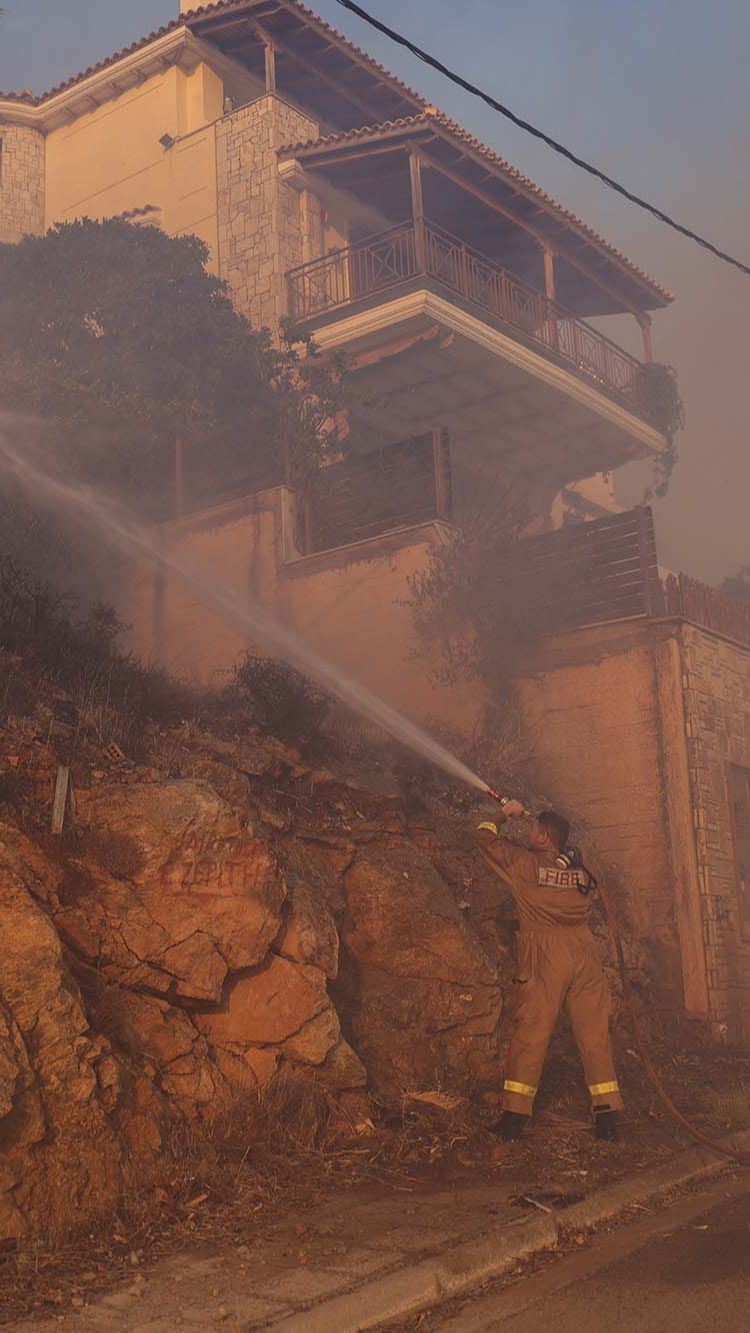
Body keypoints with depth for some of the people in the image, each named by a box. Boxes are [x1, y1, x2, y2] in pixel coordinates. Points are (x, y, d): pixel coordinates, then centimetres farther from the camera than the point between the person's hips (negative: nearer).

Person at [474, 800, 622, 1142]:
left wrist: (505, 813, 29)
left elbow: (484, 836, 11)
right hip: (584, 954, 4)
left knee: (530, 1034, -1)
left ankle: (514, 1116, -2)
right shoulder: (578, 871, 15)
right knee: (594, 1035, 6)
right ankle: (607, 1118, 5)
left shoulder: (526, 864, 2)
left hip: (545, 959, -4)